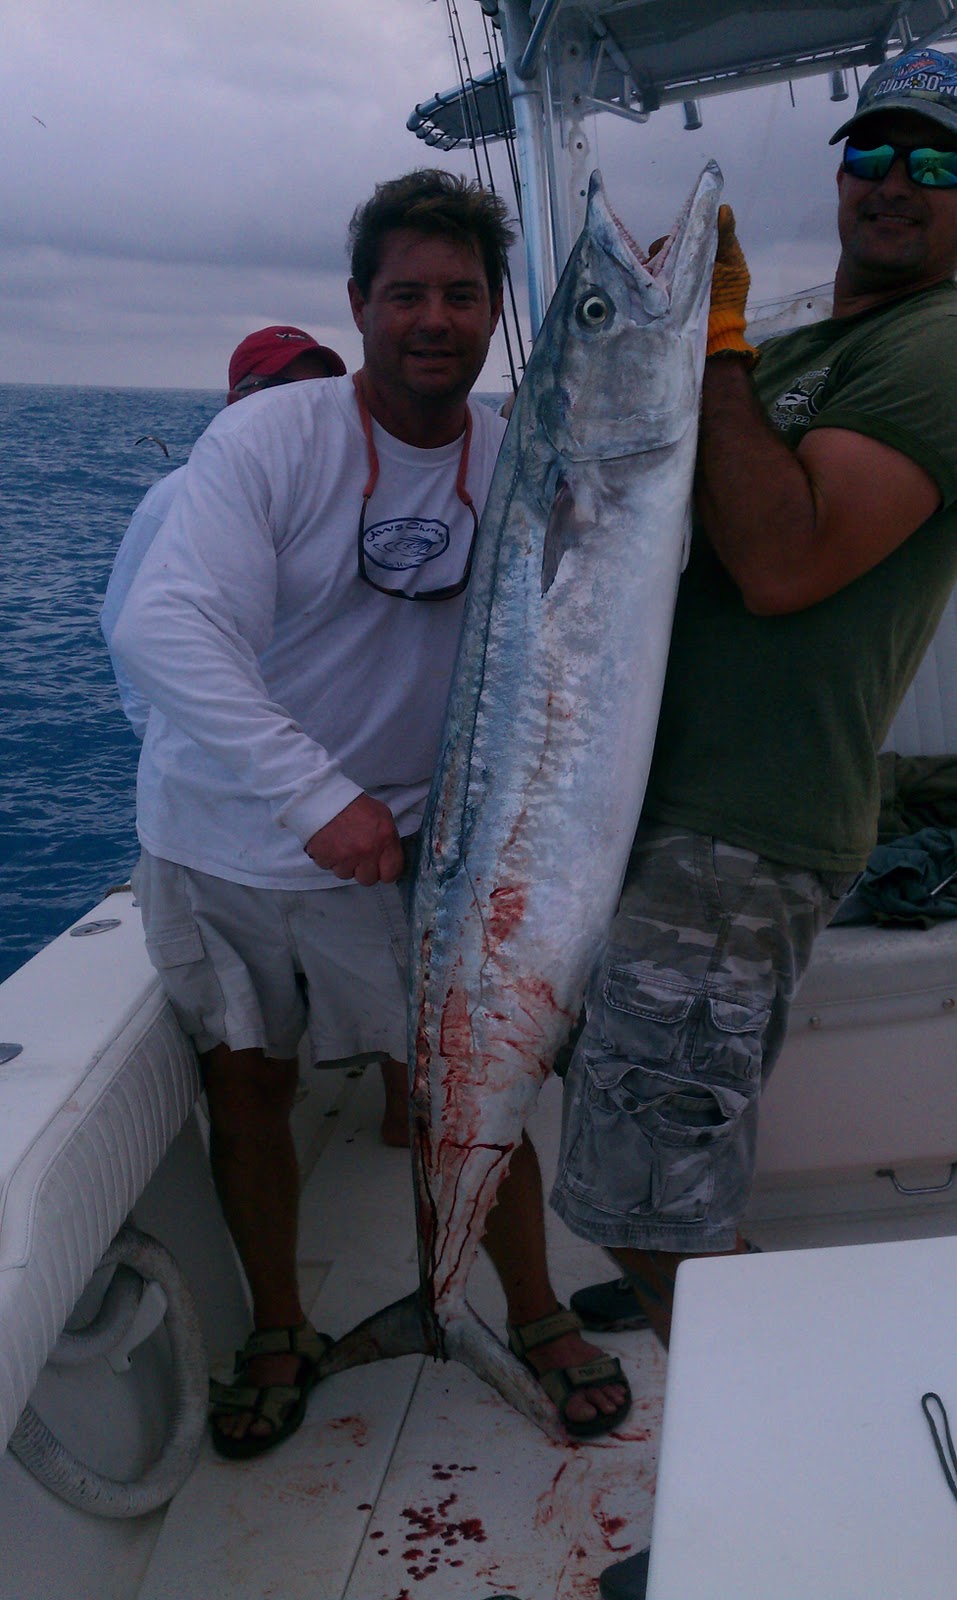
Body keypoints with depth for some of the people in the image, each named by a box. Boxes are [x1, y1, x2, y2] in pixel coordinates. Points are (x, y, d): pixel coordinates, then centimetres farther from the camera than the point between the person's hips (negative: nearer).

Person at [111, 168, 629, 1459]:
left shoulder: (516, 461, -5)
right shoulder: (270, 437, -17)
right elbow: (163, 627, -27)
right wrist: (316, 797, -36)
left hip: (395, 844, 2)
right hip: (215, 840, -1)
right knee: (246, 1092, 10)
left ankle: (538, 1314, 31)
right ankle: (279, 1334, 35)